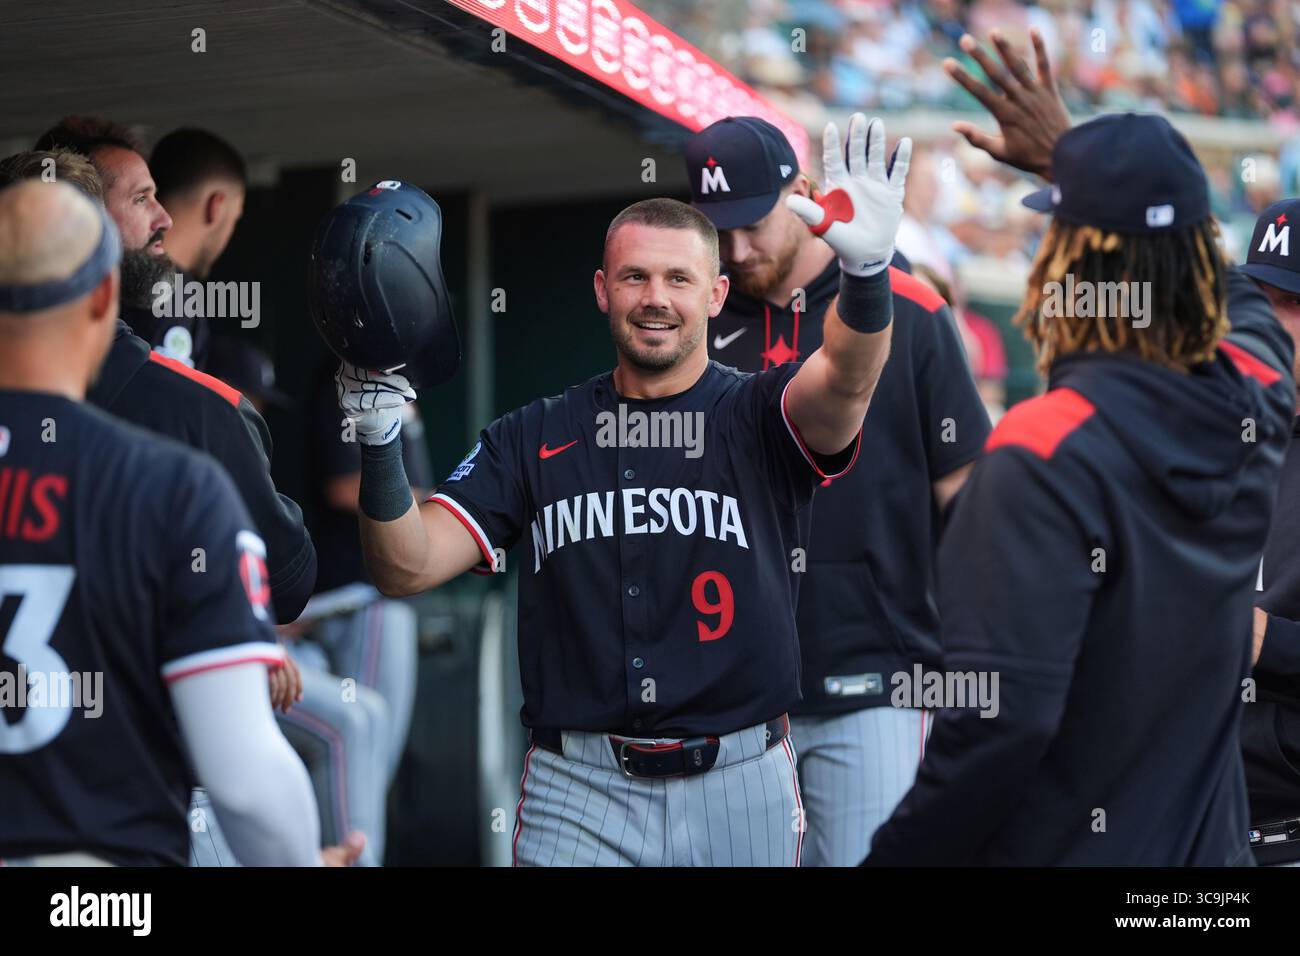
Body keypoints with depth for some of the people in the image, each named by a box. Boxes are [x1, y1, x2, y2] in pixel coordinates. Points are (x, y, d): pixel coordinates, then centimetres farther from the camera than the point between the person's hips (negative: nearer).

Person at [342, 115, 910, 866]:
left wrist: (867, 268, -39)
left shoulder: (759, 417, 3)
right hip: (579, 796, 1)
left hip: (739, 793, -1)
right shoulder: (533, 438, 9)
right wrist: (381, 440, -15)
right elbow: (406, 567, 2)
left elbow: (846, 380, -19)